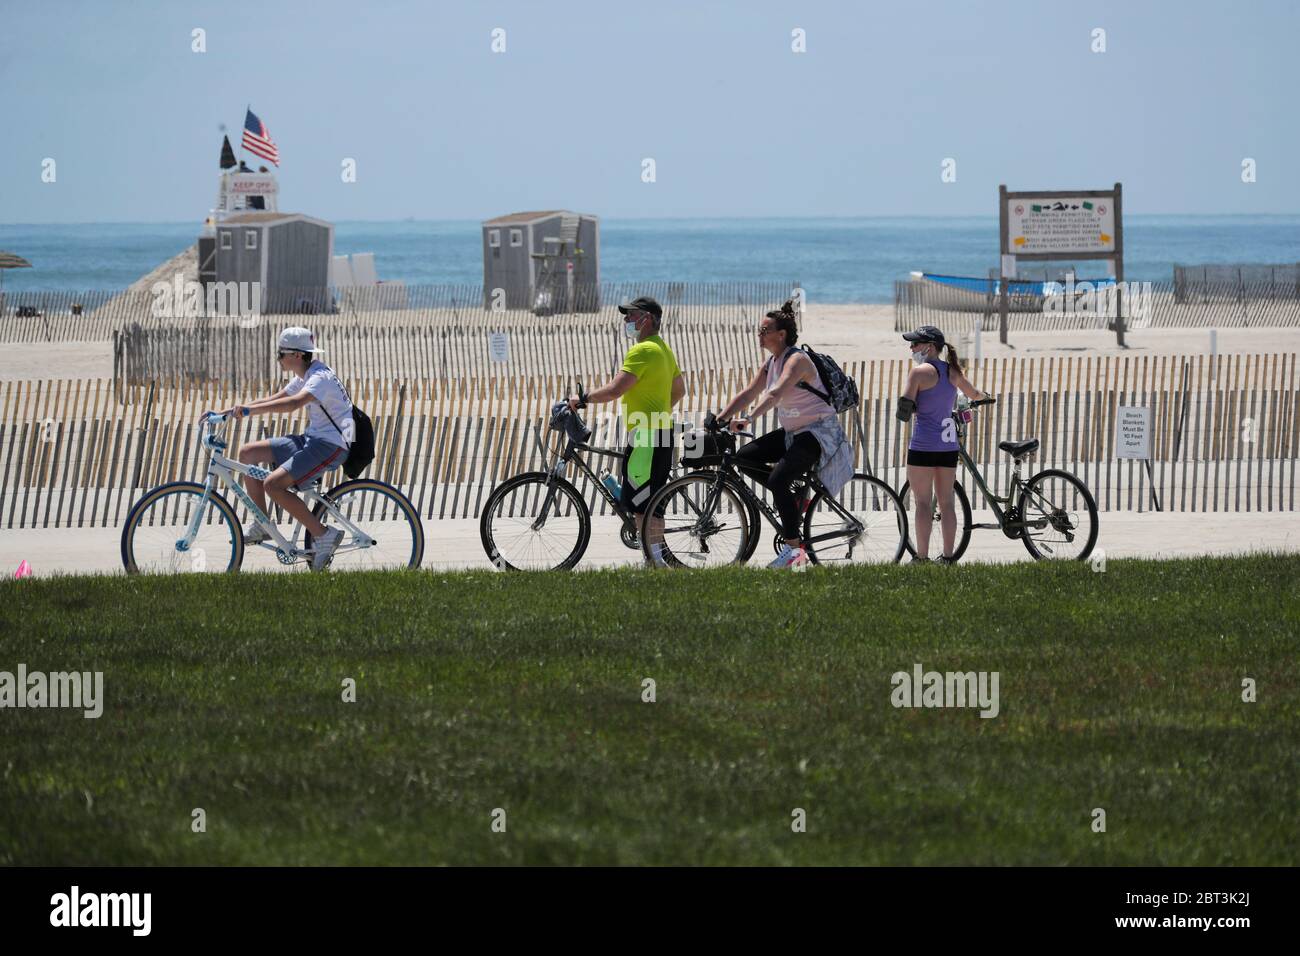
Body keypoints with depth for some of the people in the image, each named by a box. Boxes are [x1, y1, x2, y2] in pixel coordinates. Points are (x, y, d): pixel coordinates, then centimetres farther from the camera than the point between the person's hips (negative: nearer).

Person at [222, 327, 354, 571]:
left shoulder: (320, 378, -19)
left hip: (331, 447, -10)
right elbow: (274, 399, 18)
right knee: (247, 453, 6)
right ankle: (261, 526, 10)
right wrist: (232, 412, 8)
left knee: (273, 484, -25)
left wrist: (251, 410, -43)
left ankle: (323, 534, -16)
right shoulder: (304, 377, 12)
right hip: (310, 440, 10)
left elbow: (293, 403, -37)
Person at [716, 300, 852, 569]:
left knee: (778, 479, -24)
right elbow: (748, 393, 8)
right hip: (793, 432, 9)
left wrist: (748, 419, -44)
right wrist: (718, 420, -2)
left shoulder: (797, 360, -19)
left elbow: (776, 393, -34)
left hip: (819, 433, -9)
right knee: (744, 458, -2)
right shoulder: (771, 363, 9)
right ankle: (796, 497, 8)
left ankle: (794, 547, -17)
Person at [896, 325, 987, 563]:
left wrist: (908, 410, 9)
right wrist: (984, 397, 47)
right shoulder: (952, 371, 8)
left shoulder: (920, 371, -11)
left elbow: (905, 407, -14)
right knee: (946, 502, 10)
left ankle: (922, 557, -4)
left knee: (923, 503, -2)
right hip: (948, 445, 6)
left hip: (923, 445, -6)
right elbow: (975, 395, 24)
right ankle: (948, 556, 10)